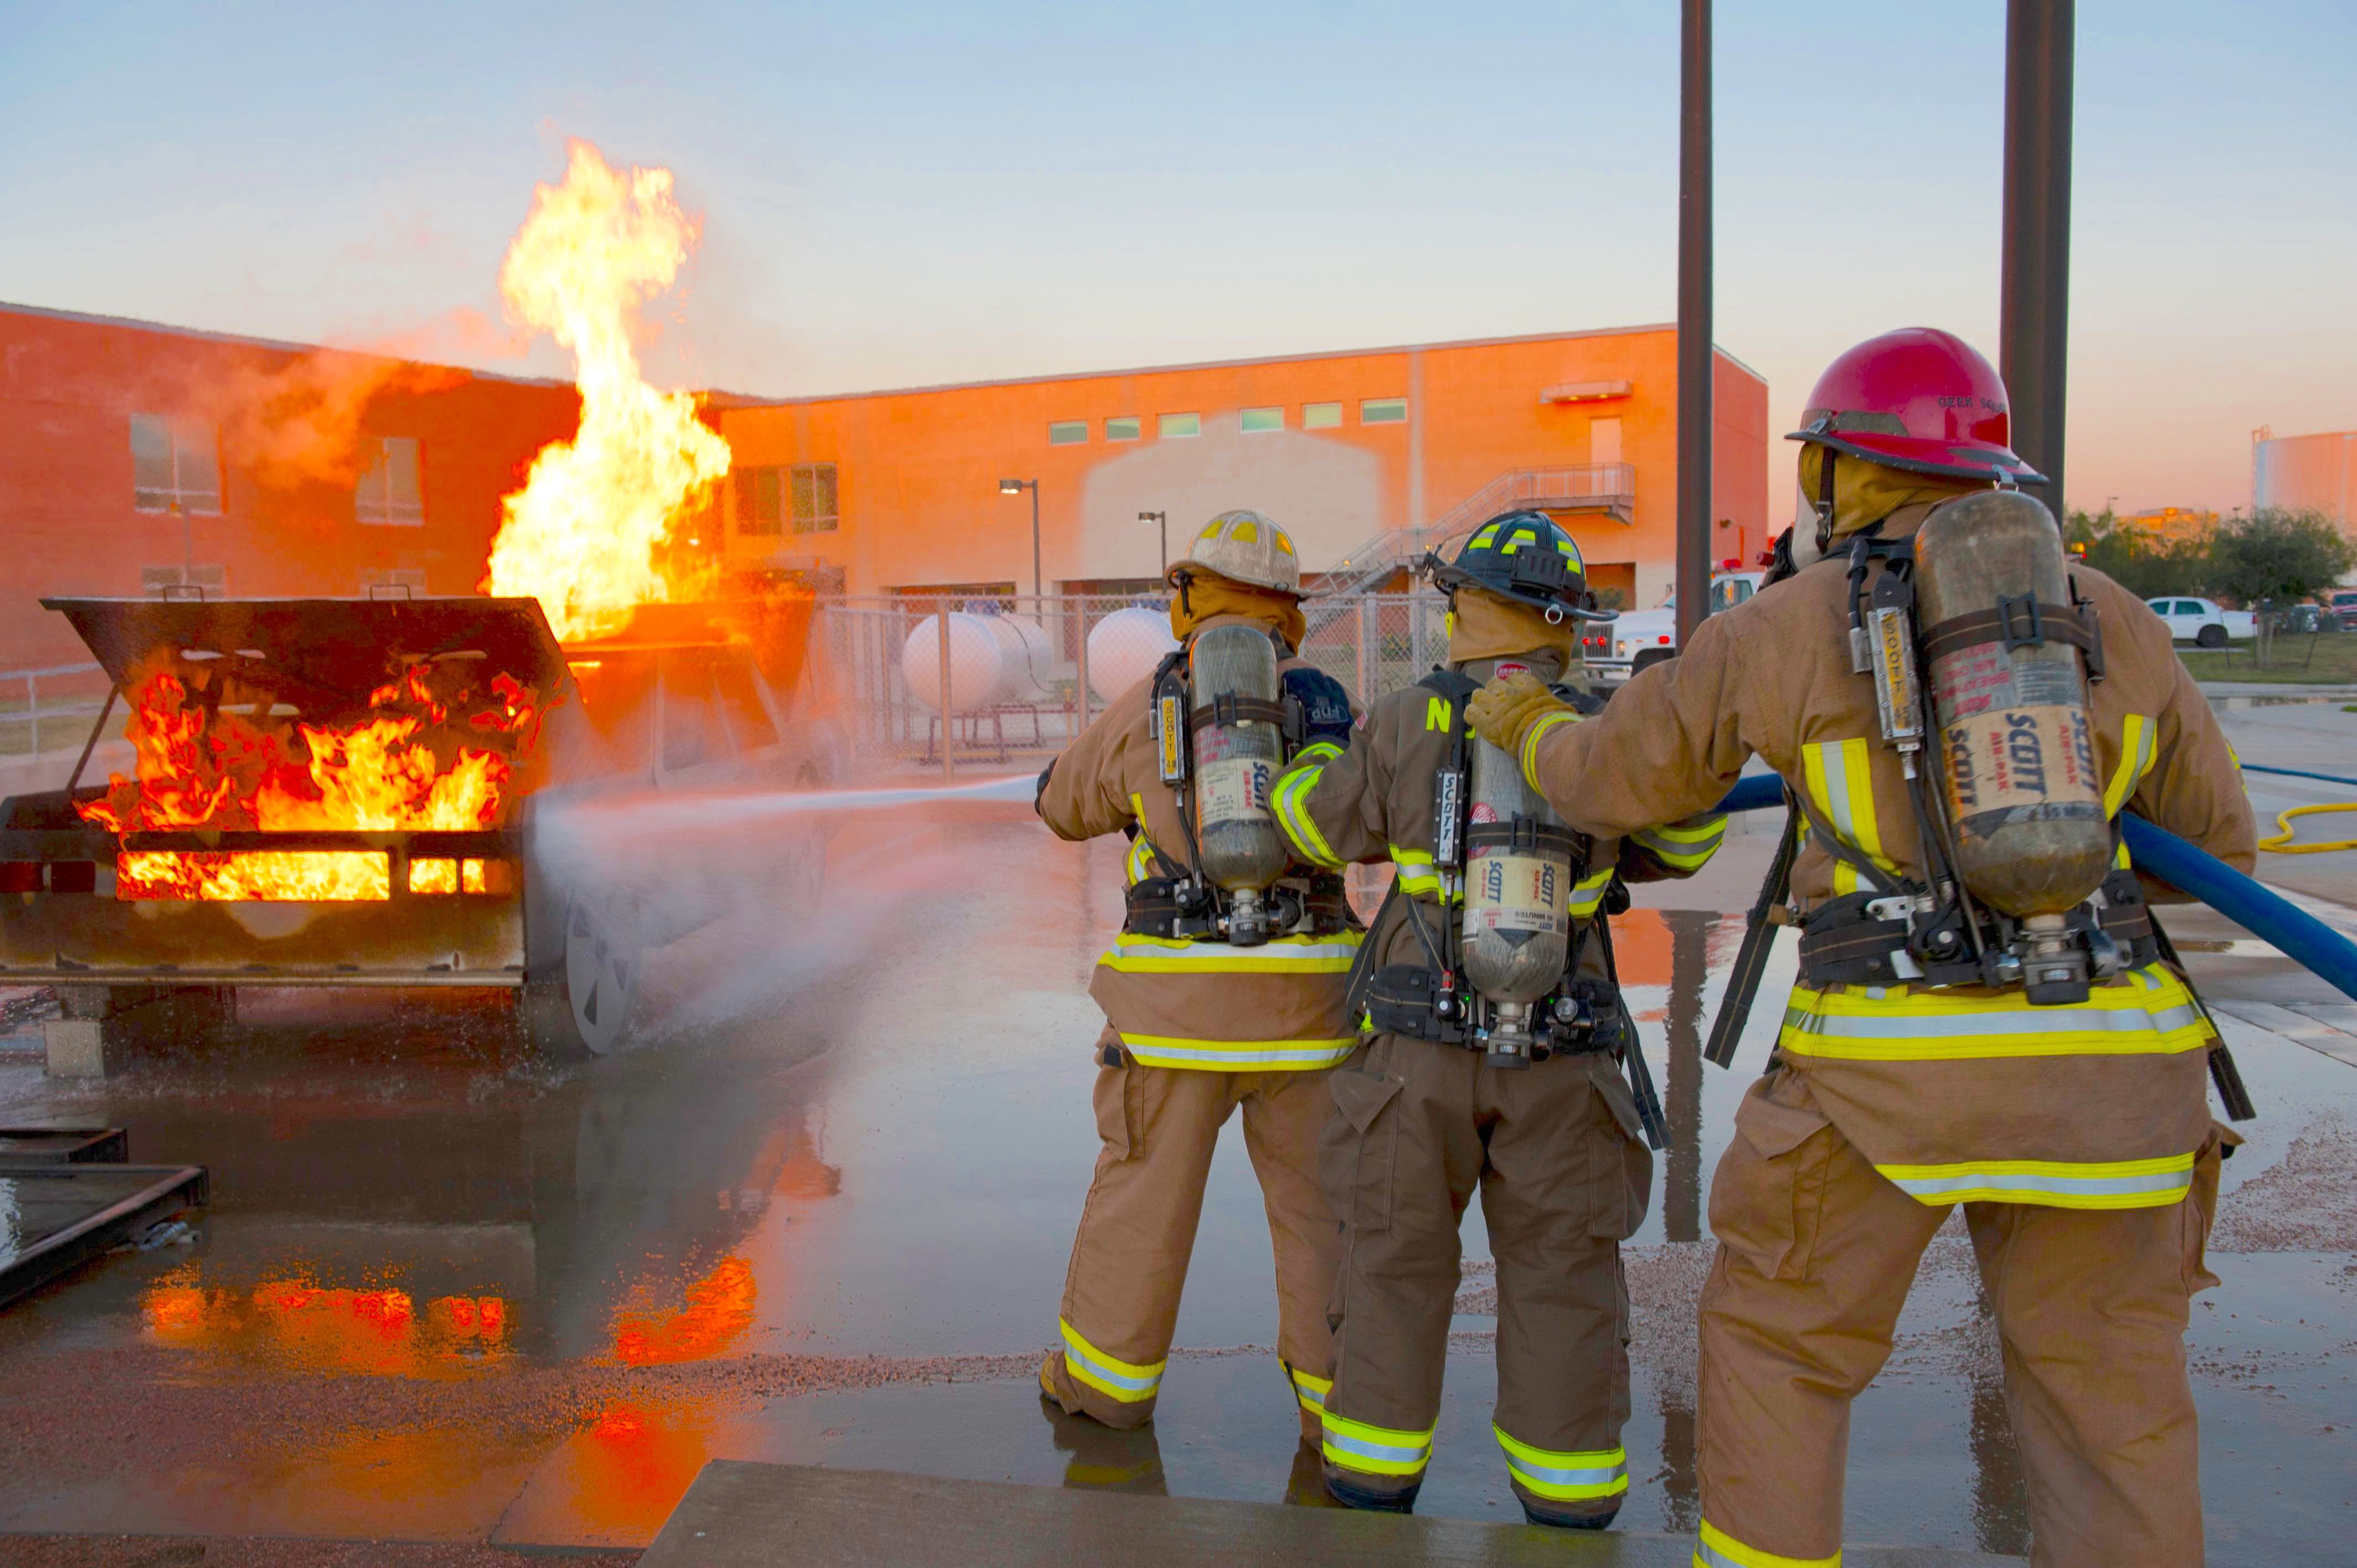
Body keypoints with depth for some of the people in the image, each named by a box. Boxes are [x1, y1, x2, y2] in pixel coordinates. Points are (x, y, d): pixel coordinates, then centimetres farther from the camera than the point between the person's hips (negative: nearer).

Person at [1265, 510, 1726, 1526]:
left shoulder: (1406, 726, -7)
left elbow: (1324, 827, 8)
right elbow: (1679, 844, 13)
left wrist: (1319, 741, 25)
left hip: (1419, 1051, 0)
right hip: (1558, 1063, 1)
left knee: (1394, 1271, 12)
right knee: (1562, 1285, 12)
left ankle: (1372, 1495, 21)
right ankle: (1569, 1512, 20)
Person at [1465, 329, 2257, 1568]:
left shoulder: (1781, 628, 2)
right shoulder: (2111, 616, 11)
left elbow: (1609, 781, 12)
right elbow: (2213, 844, 20)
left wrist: (1527, 725, 32)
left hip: (1889, 1058, -3)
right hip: (2105, 1063, 3)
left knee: (1777, 1343, 15)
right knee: (2107, 1396, 15)